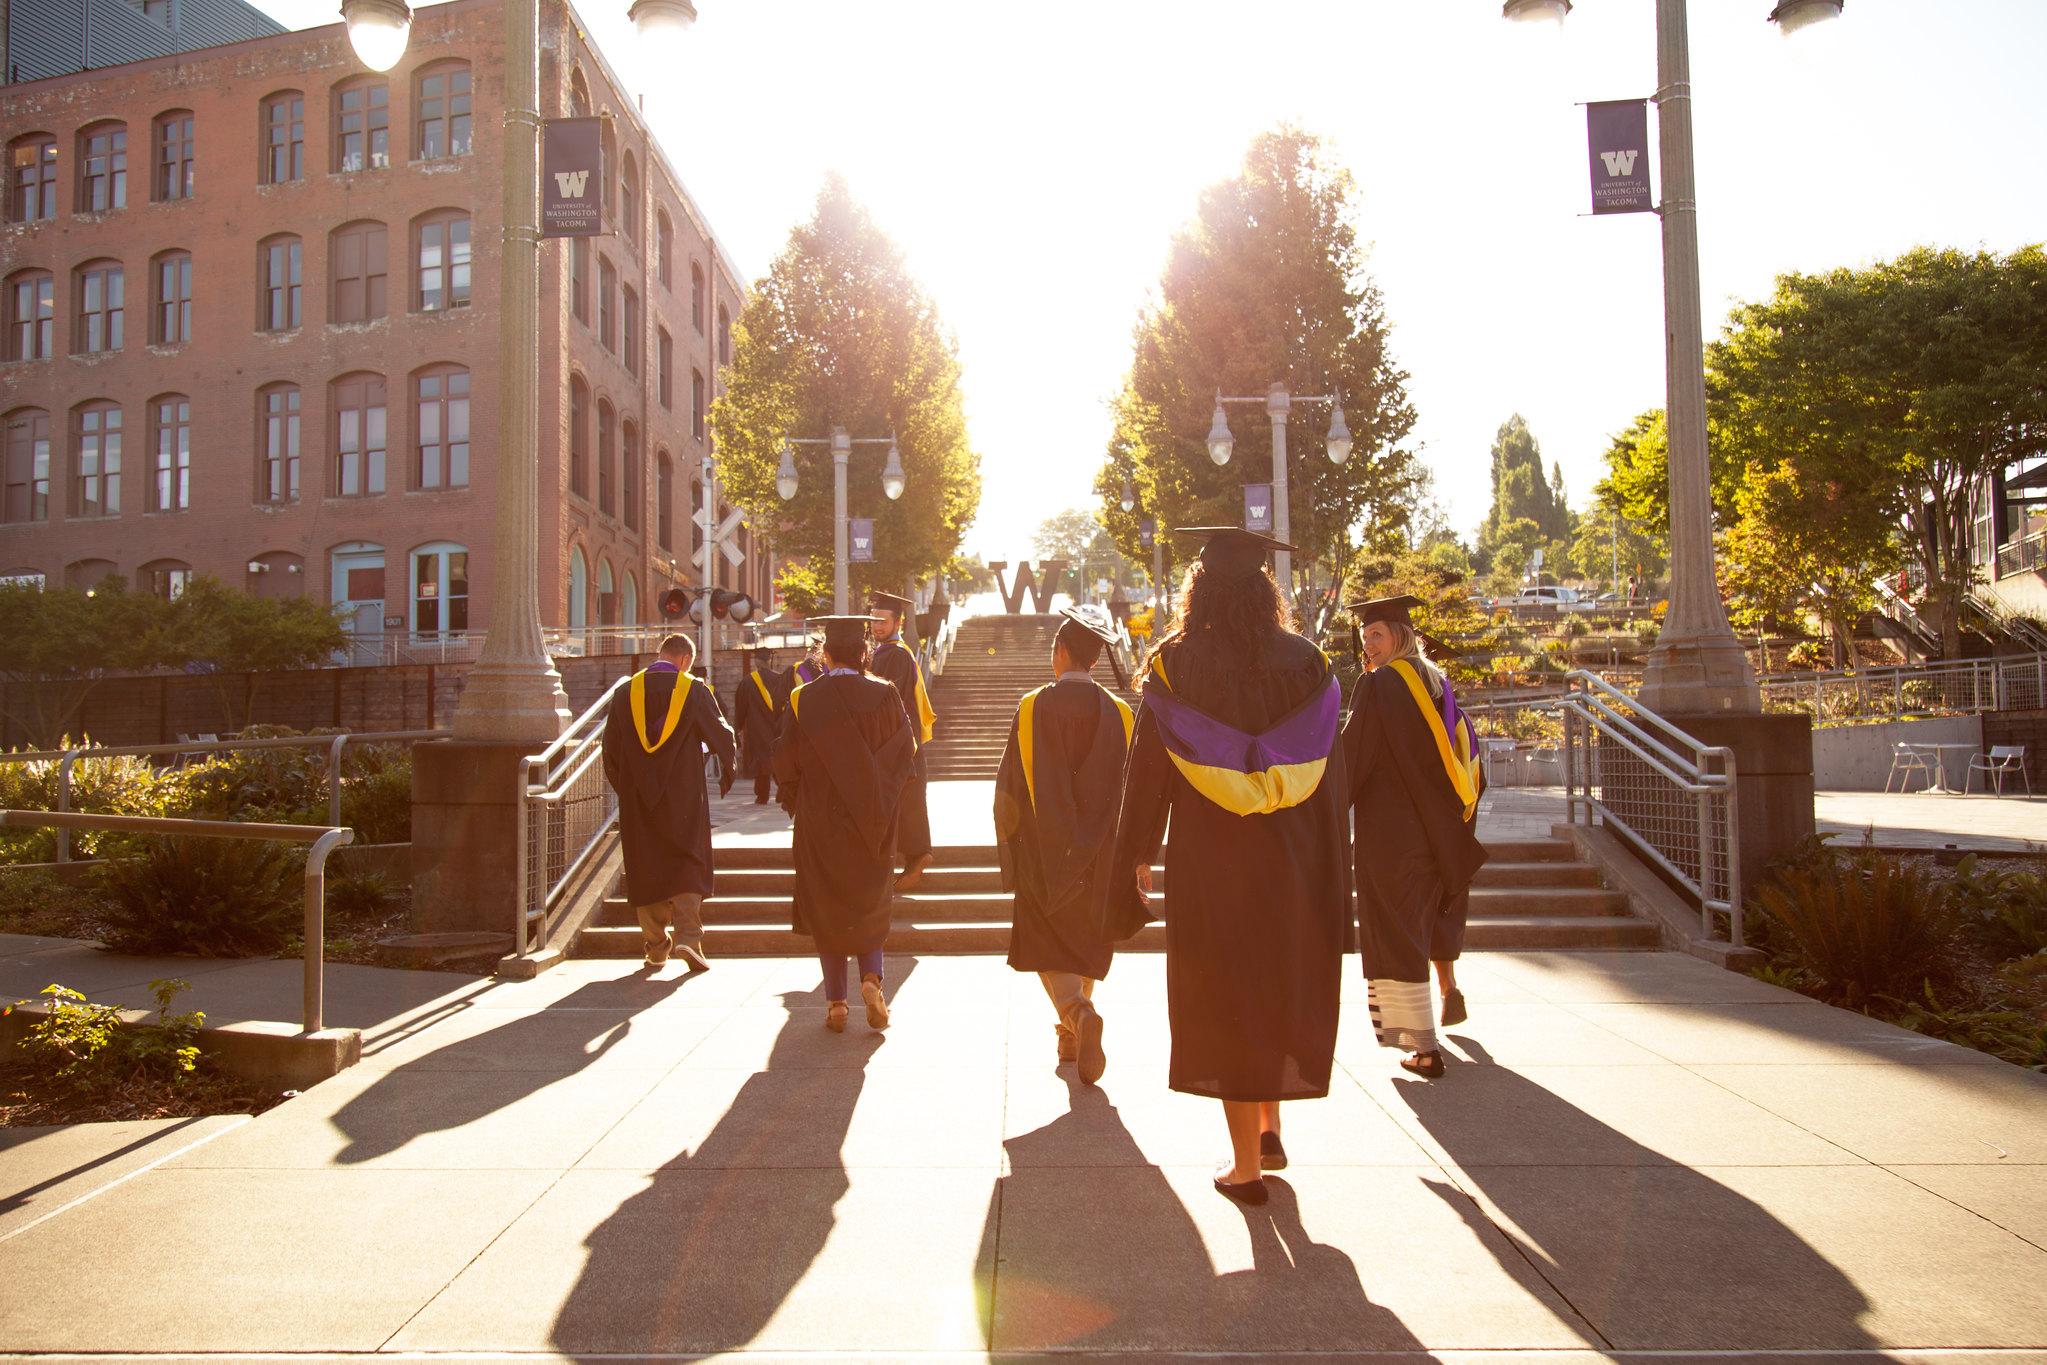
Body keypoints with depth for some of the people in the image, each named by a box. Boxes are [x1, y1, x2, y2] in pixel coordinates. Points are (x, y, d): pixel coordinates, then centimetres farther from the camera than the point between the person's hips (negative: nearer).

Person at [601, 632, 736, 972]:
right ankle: (688, 938, -9)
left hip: (637, 798, 3)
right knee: (687, 866, 6)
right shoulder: (694, 691, -6)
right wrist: (726, 775, 19)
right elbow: (722, 736, 1)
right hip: (684, 798, -2)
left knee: (646, 869, 11)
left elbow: (610, 747, 7)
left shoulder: (626, 692, 2)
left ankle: (655, 945, 14)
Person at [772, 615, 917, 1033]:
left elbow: (785, 762, -4)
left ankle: (835, 1002, 9)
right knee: (869, 907, 15)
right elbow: (905, 751, -4)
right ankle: (871, 978, -7)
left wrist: (799, 802, 12)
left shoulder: (803, 700, -6)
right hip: (871, 818, 0)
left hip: (819, 821, 0)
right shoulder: (883, 695, -6)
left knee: (827, 909, 11)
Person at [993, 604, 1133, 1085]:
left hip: (1044, 849, -3)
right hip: (1099, 854, 3)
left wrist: (1008, 845, 7)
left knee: (1048, 944, 5)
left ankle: (1078, 1013, -21)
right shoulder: (1118, 713, -3)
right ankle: (1073, 1037, 26)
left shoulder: (1031, 708, -10)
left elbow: (1010, 784, -6)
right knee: (1086, 940, 17)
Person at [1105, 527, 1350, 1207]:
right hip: (1294, 862, 2)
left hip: (1208, 861, -2)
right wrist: (1331, 863, 8)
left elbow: (1147, 769, -4)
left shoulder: (1174, 663, -6)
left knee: (1225, 1001, 7)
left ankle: (1246, 1163, 12)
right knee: (1283, 988, 22)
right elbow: (1331, 775, 0)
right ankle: (1270, 1127, 25)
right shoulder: (1306, 663, -1)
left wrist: (1137, 852, 6)